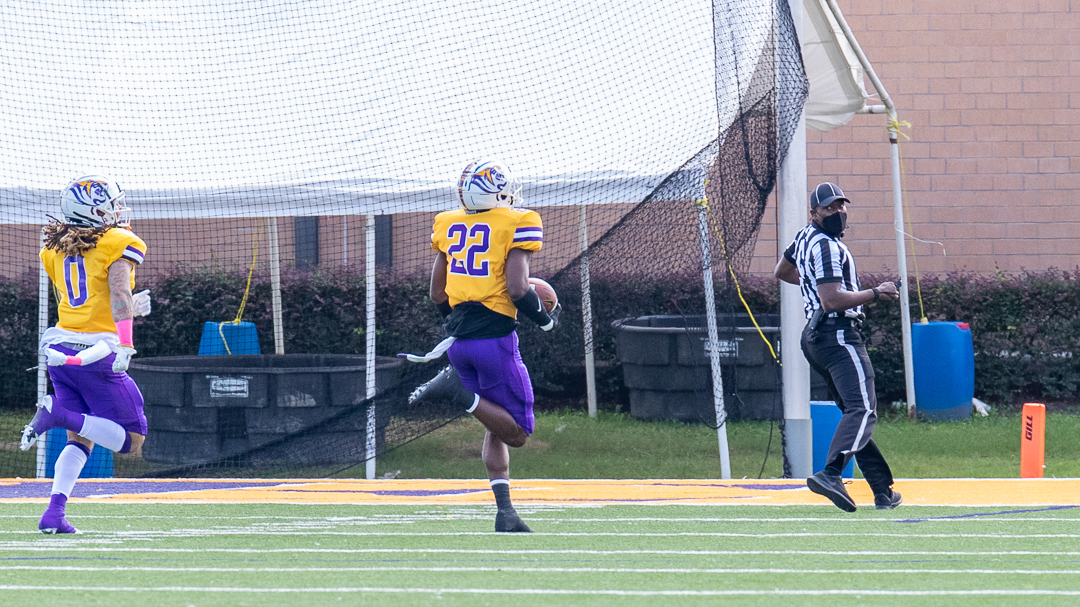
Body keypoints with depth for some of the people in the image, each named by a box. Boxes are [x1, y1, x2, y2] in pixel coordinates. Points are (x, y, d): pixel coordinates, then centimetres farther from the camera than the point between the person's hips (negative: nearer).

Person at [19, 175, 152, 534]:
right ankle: (58, 414, -19)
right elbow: (119, 294, -19)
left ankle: (55, 512, -3)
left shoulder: (57, 248, 17)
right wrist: (124, 344, -27)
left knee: (81, 438, 16)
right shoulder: (118, 244, -4)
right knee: (131, 440, 1)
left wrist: (129, 308, 31)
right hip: (97, 352, -7)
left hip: (61, 346, 7)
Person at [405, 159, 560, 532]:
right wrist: (545, 320, 2)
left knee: (496, 428, 17)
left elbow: (438, 294, 14)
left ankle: (504, 512, 6)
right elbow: (517, 289, -16)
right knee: (517, 432, 0)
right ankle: (459, 391, -20)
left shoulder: (448, 225, 11)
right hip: (495, 338, -7)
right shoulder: (516, 224, -7)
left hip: (458, 339, 7)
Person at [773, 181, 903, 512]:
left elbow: (782, 271, 33)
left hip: (815, 336, 11)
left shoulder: (805, 237, 16)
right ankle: (830, 475, -42)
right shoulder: (827, 247, -14)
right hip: (839, 334, -11)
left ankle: (883, 491, 12)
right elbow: (832, 301, -23)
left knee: (856, 412, 12)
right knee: (862, 409, -22)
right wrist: (874, 294, -19)